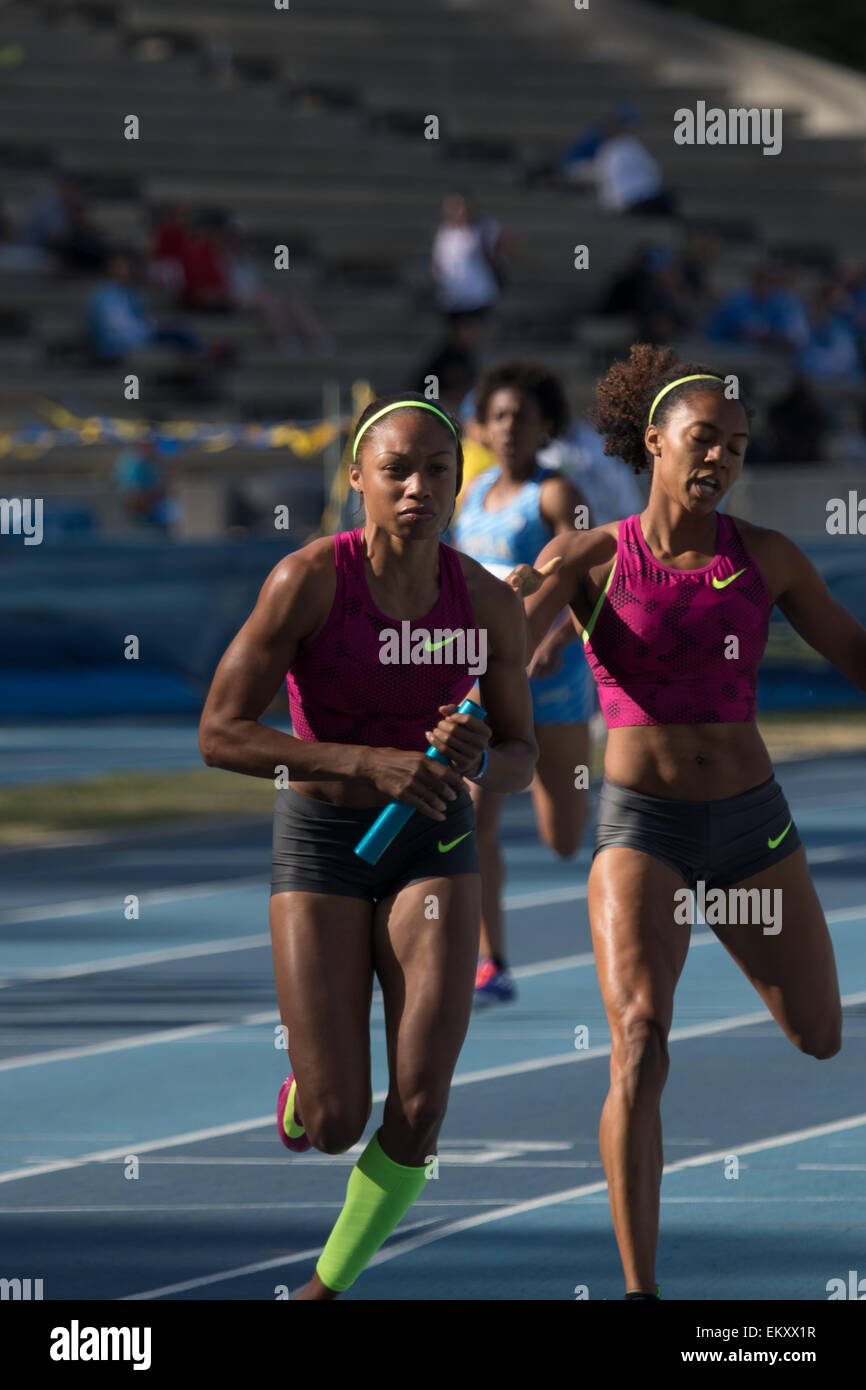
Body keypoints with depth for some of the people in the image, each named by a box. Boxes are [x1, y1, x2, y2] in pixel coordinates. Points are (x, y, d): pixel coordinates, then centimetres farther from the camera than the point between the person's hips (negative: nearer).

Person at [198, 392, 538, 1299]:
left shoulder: (489, 603, -8)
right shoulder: (310, 579, -18)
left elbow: (521, 762, 4)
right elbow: (220, 735, -19)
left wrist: (478, 757, -22)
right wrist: (369, 764, -29)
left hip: (433, 843, 2)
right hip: (321, 841, -2)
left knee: (420, 1106, -12)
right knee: (334, 1125, -7)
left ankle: (328, 1287, 12)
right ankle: (304, 1092, 33)